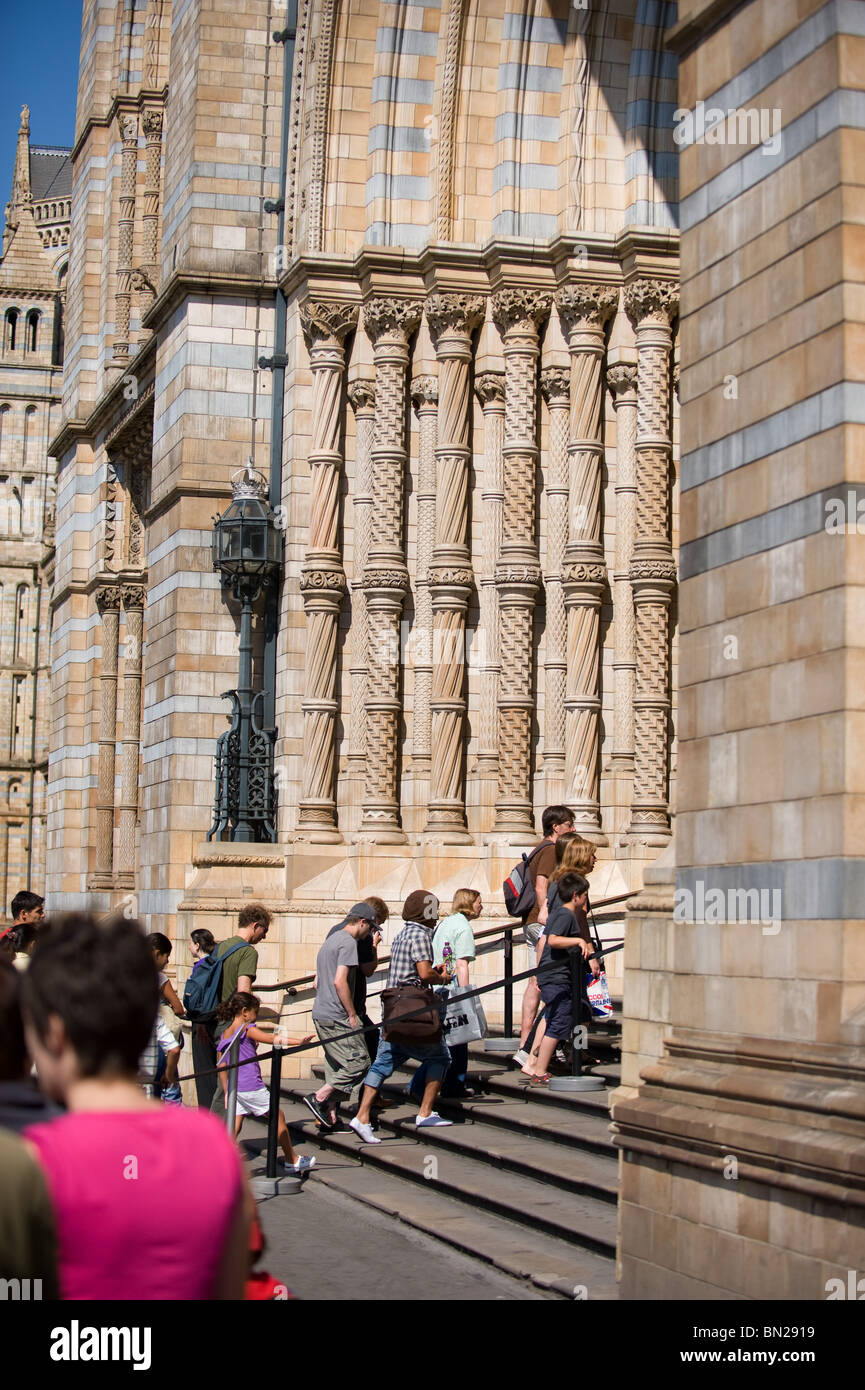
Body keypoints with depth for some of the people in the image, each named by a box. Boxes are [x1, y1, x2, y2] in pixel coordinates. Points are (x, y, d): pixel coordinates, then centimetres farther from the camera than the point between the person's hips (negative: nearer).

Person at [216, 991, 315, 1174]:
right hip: (251, 1087, -7)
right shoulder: (247, 1029, -7)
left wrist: (226, 1092, 20)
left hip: (234, 1088, 7)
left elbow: (222, 1066, 16)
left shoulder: (225, 1034, 14)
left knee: (235, 1126, 7)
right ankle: (292, 1160, 14)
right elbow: (270, 1038, -20)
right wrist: (299, 1041, -24)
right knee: (278, 1117, 7)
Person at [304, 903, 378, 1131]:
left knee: (336, 1067, 11)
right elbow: (340, 981, -20)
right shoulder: (348, 942, -10)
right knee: (359, 1062, -7)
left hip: (320, 1015, 10)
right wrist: (352, 1014, -13)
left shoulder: (330, 940, 20)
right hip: (337, 1017, -10)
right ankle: (318, 1098, -11)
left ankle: (329, 1116, 8)